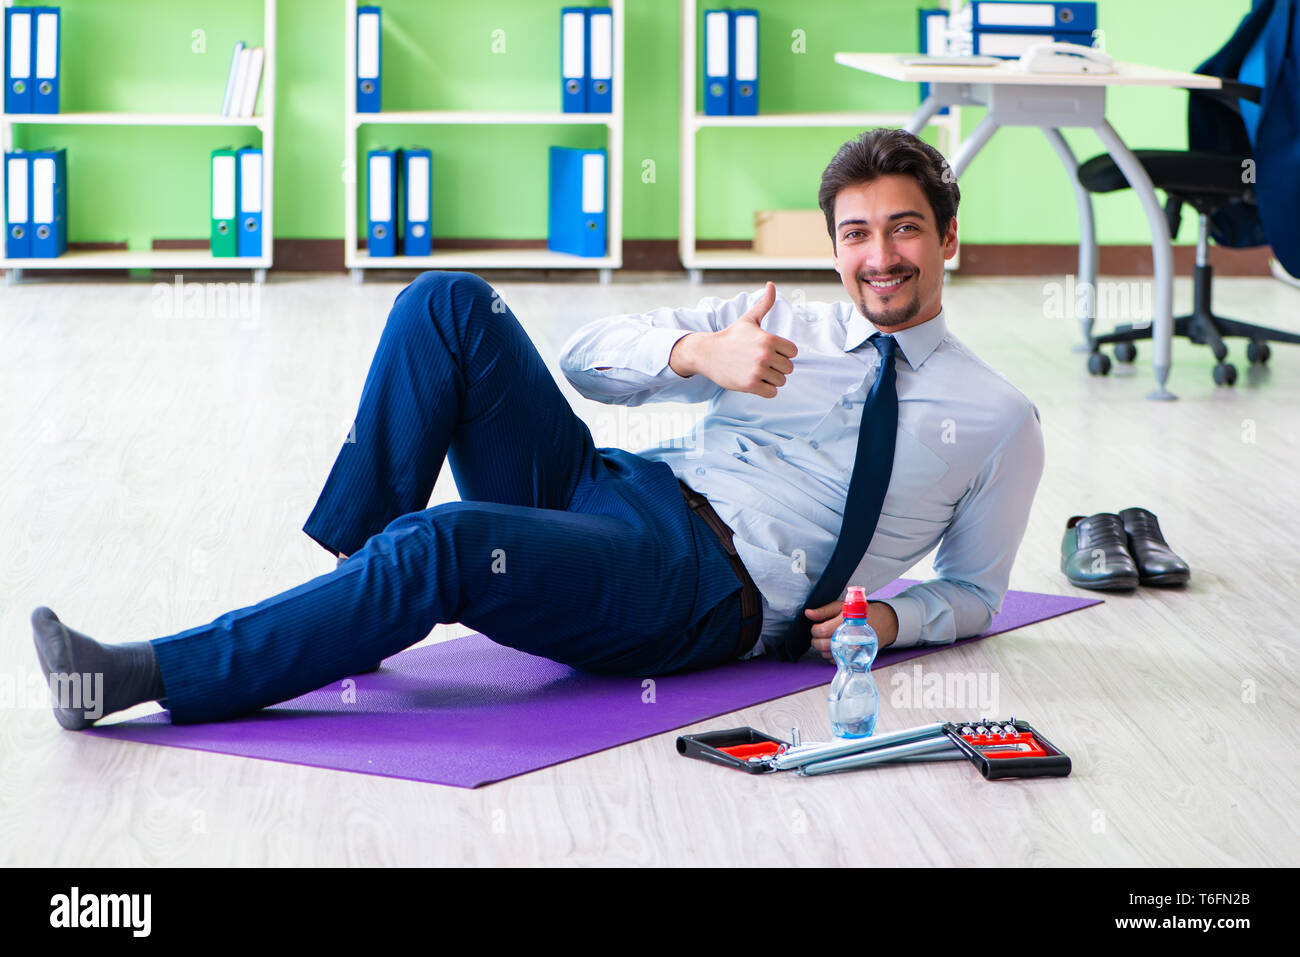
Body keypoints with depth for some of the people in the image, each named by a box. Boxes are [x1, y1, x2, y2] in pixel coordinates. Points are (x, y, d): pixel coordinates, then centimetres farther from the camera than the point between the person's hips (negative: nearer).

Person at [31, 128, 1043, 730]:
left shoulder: (998, 422, 12)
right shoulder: (781, 321, 21)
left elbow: (974, 594, 18)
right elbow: (590, 356, 11)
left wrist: (888, 616, -5)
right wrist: (701, 354, -10)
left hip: (710, 592, -5)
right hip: (607, 485, 5)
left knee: (447, 545, -33)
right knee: (448, 304, -15)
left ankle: (152, 676, -32)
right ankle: (349, 578, -19)